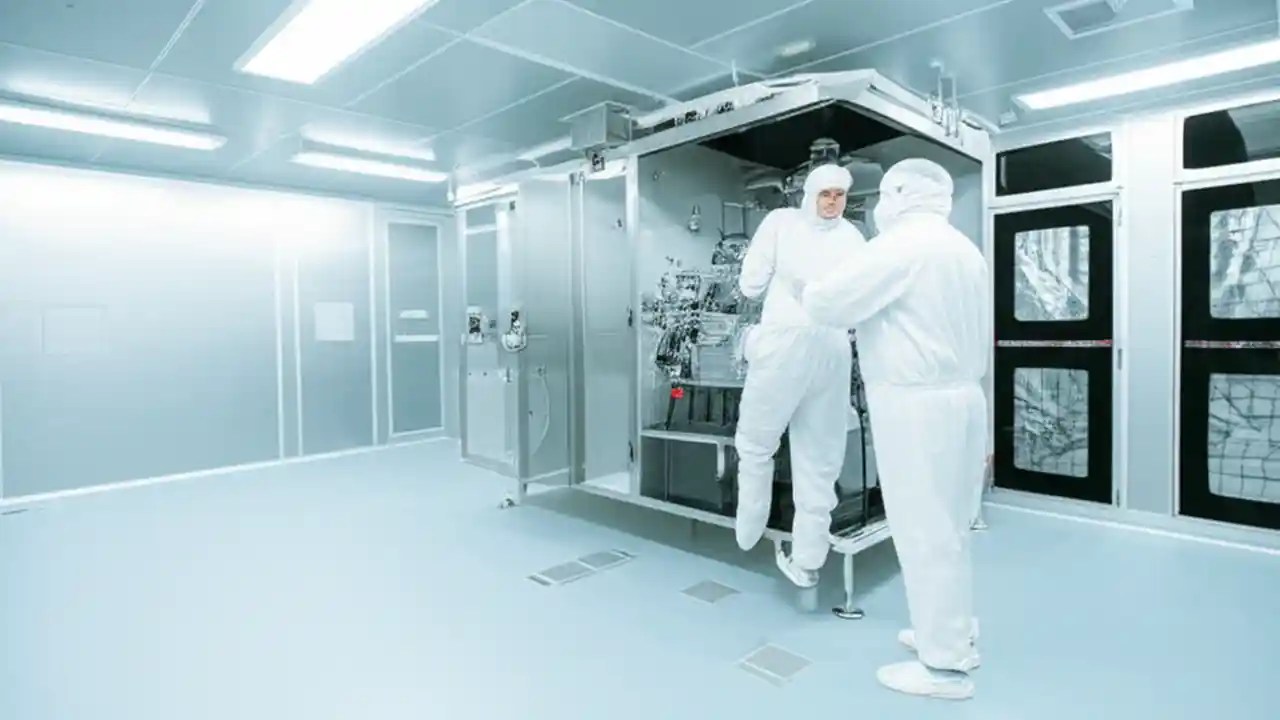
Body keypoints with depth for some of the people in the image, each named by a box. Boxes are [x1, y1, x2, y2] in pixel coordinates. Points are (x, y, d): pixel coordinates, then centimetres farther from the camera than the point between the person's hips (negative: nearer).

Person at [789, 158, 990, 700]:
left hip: (916, 405, -9)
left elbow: (831, 303, -15)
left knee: (923, 532, 0)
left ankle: (945, 666, 13)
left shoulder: (901, 244, -12)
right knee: (947, 526, 19)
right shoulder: (965, 250, 16)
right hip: (960, 397, 9)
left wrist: (802, 291, 4)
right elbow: (977, 337, 20)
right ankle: (954, 634, 33)